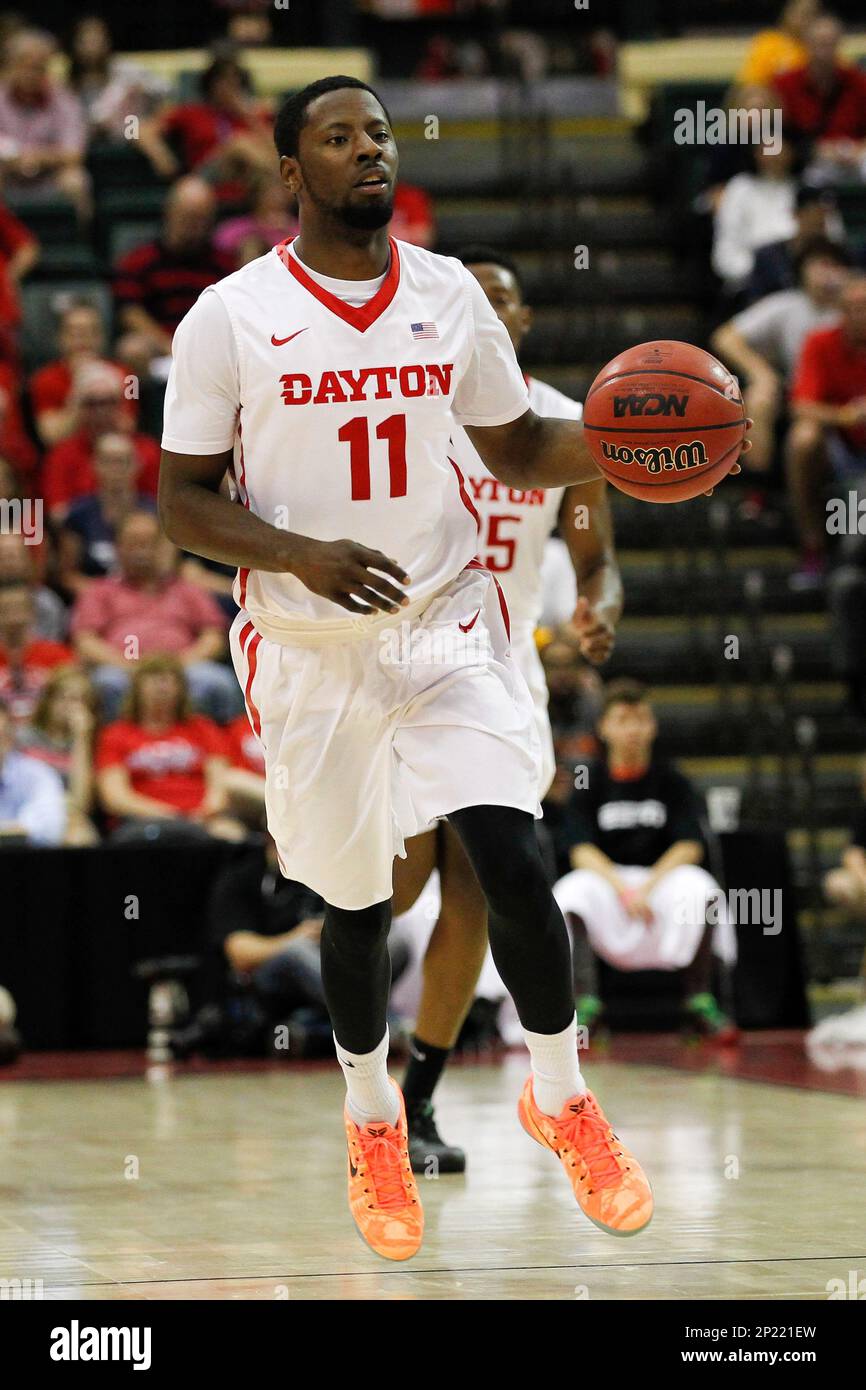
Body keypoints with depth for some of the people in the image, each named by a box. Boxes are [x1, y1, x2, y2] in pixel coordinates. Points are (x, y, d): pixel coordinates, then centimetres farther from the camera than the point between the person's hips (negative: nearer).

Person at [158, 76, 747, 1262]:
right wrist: (301, 555, -22)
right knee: (355, 904, 9)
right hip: (312, 653, -1)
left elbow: (519, 452, 12)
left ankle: (563, 1099, 7)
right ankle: (373, 1118, 36)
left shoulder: (450, 294, 3)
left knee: (512, 861, -15)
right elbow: (183, 500, -4)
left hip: (449, 627, 1)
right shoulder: (230, 316, -6)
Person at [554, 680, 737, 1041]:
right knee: (571, 889, -32)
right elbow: (582, 851, -7)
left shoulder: (671, 781, 5)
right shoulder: (590, 782, 3)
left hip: (662, 878, 0)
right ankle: (585, 1002, -38)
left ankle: (700, 999, -26)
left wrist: (648, 886, -20)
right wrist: (623, 889, -24)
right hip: (605, 880, 0)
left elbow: (689, 847, -6)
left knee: (698, 885, -32)